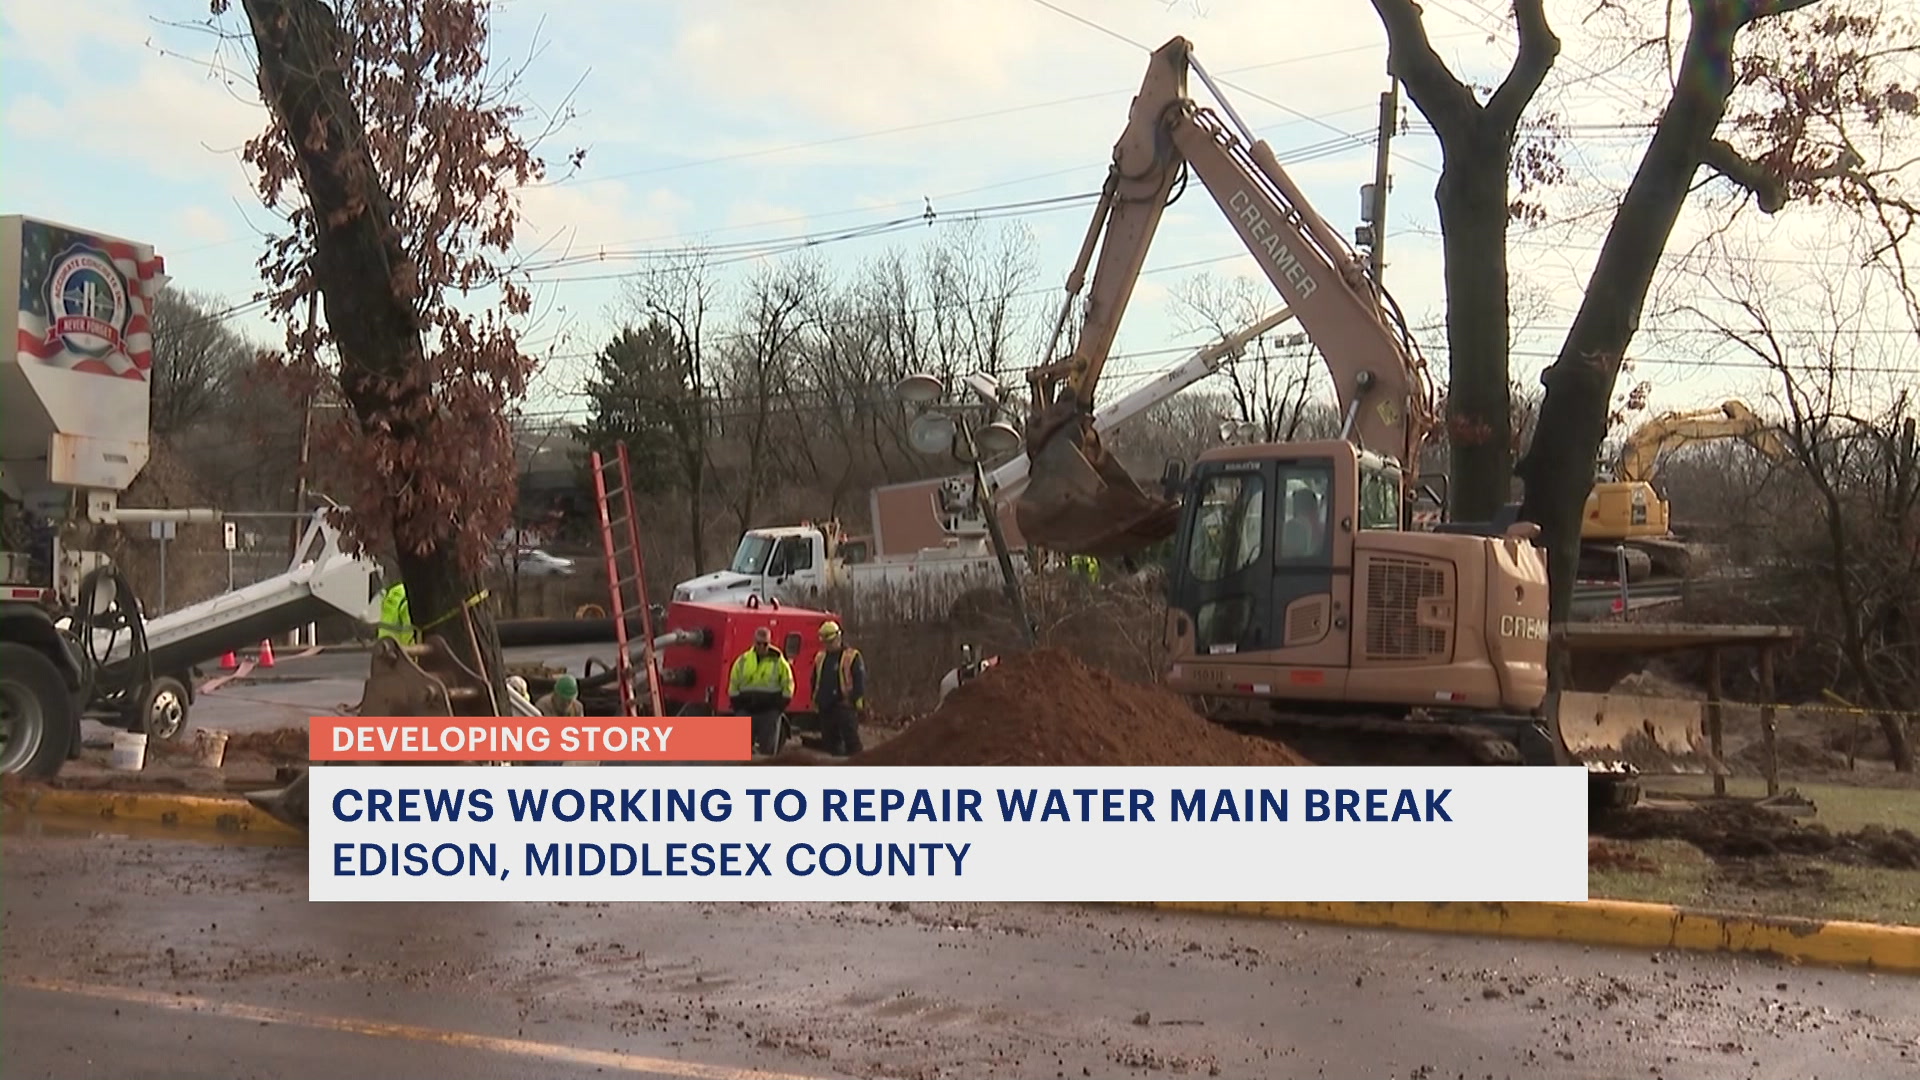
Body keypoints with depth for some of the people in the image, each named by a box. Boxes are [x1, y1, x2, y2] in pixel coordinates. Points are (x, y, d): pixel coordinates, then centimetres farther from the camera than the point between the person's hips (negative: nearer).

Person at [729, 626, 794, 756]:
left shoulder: (778, 661, 0)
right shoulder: (743, 660, 5)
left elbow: (788, 684, 2)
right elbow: (733, 684, 9)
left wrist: (779, 706, -5)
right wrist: (738, 706, 1)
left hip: (770, 712, -2)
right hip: (746, 711, 2)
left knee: (768, 749, 2)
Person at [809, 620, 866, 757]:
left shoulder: (852, 657, -2)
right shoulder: (820, 658, 17)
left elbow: (860, 680, -6)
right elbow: (815, 682, 23)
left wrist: (858, 702, -12)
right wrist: (815, 702, 17)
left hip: (845, 706, -6)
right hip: (825, 708, 6)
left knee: (851, 741, -8)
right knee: (830, 740, 10)